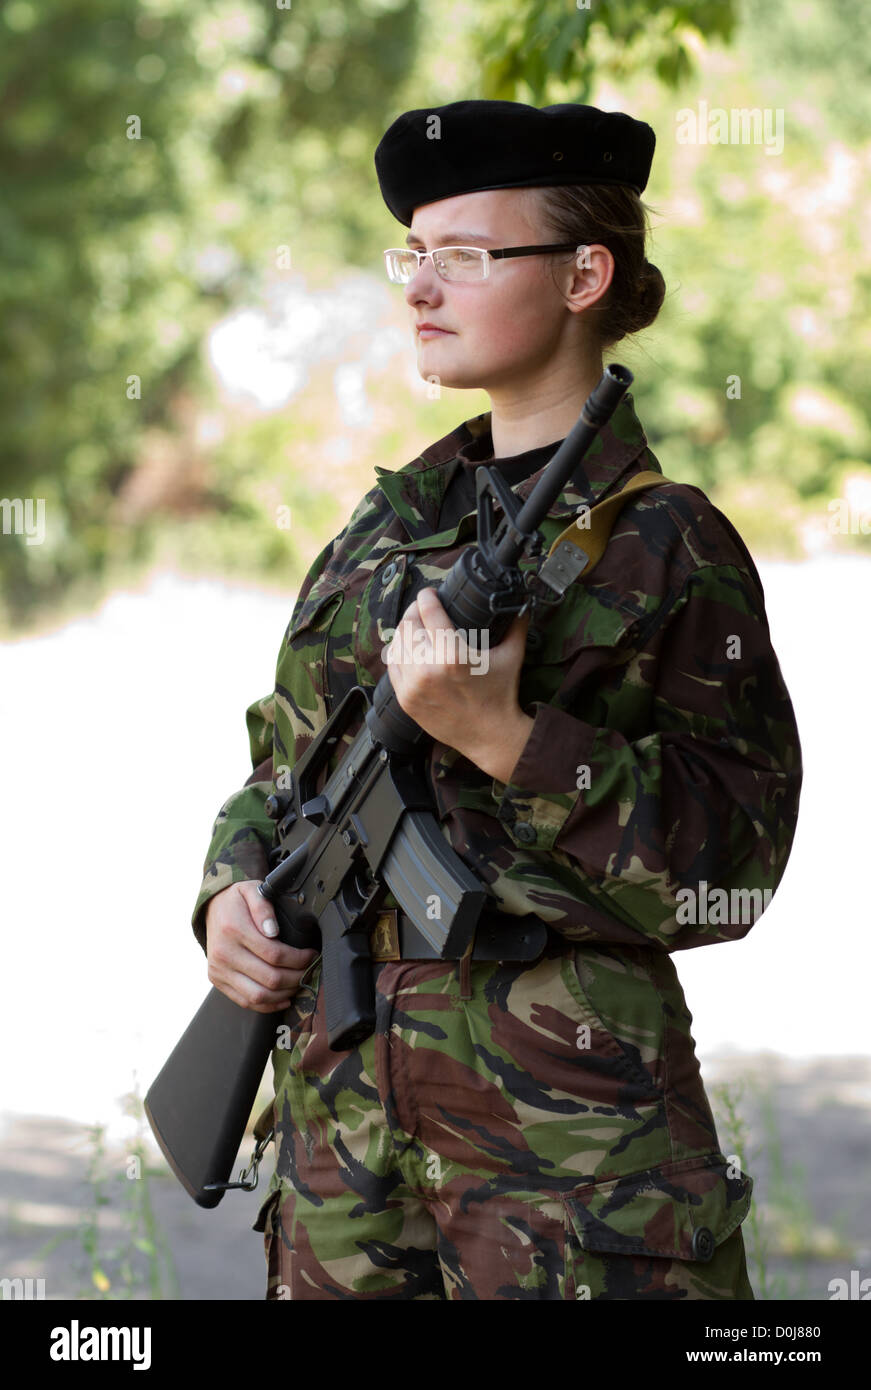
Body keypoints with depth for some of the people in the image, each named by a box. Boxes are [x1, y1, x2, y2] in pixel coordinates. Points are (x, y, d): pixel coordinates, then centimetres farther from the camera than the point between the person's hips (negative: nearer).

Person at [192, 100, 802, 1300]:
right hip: (341, 1090, 6)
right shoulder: (396, 517, 11)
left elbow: (726, 869, -12)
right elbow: (286, 751, 21)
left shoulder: (668, 549, -7)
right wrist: (234, 892, 1)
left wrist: (506, 739, -23)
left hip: (566, 1112, -6)